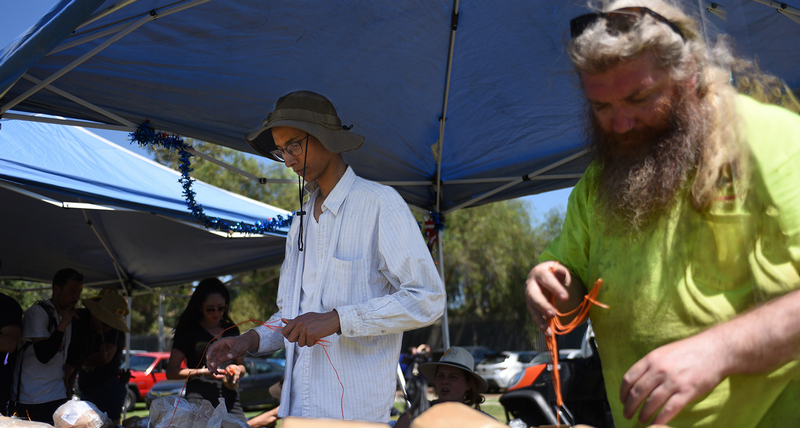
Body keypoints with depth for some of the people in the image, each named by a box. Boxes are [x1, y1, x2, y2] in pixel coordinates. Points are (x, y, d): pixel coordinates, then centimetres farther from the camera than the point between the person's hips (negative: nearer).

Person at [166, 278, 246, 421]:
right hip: (200, 401, -3)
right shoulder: (190, 332, 6)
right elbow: (171, 372, 3)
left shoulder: (232, 330, 18)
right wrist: (204, 372, -8)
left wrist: (236, 369, 4)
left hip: (231, 402, 3)